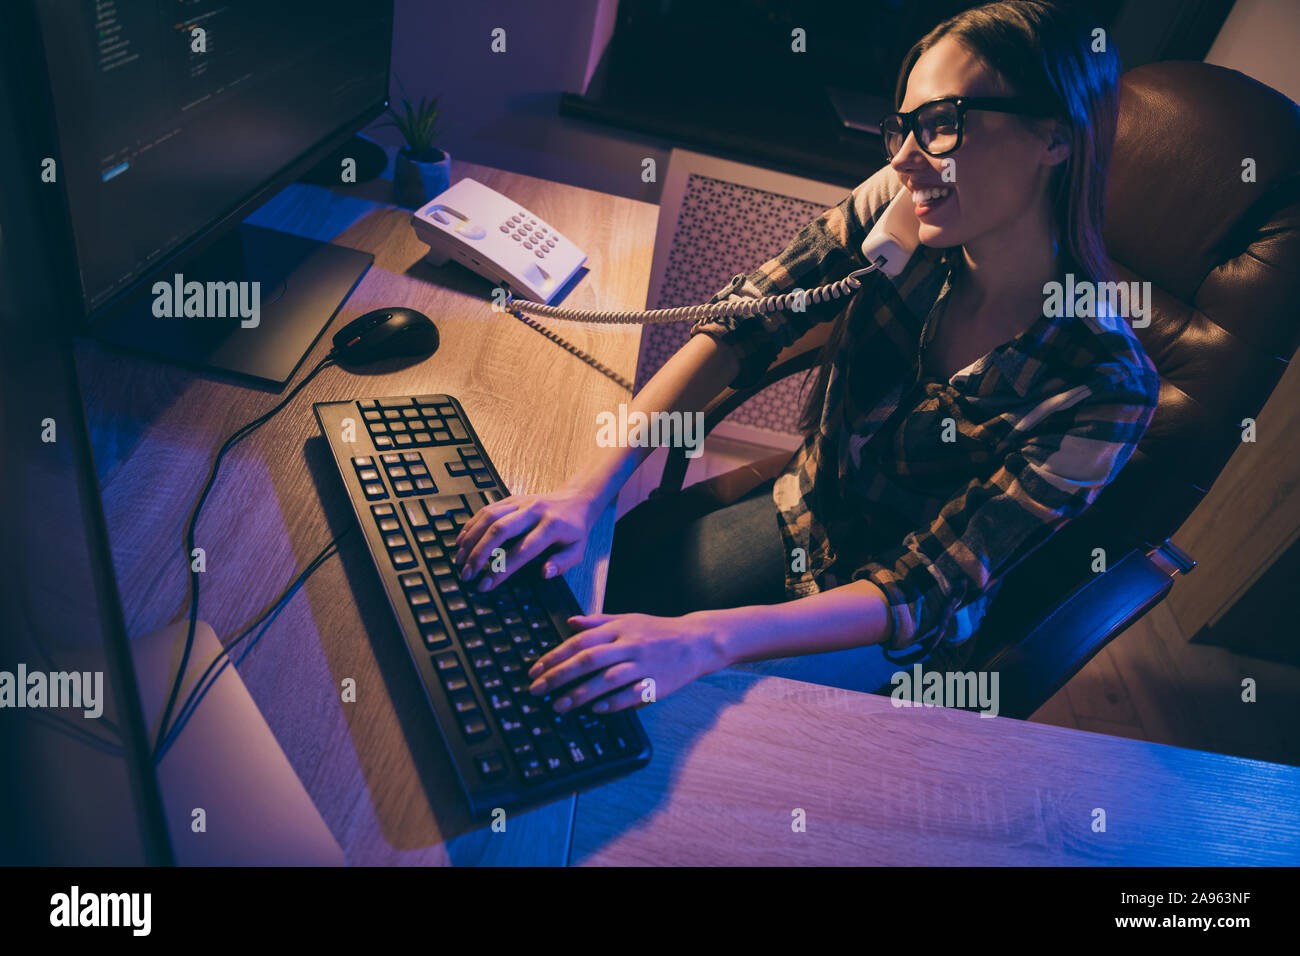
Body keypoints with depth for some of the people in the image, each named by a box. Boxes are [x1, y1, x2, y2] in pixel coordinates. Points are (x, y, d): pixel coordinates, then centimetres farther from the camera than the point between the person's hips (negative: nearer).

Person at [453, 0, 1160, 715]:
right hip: (799, 508, 4)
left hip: (896, 623, -3)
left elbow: (926, 590, -27)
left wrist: (704, 640, -40)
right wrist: (589, 488, -29)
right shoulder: (897, 202, -17)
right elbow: (738, 328, -17)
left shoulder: (1105, 388, -27)